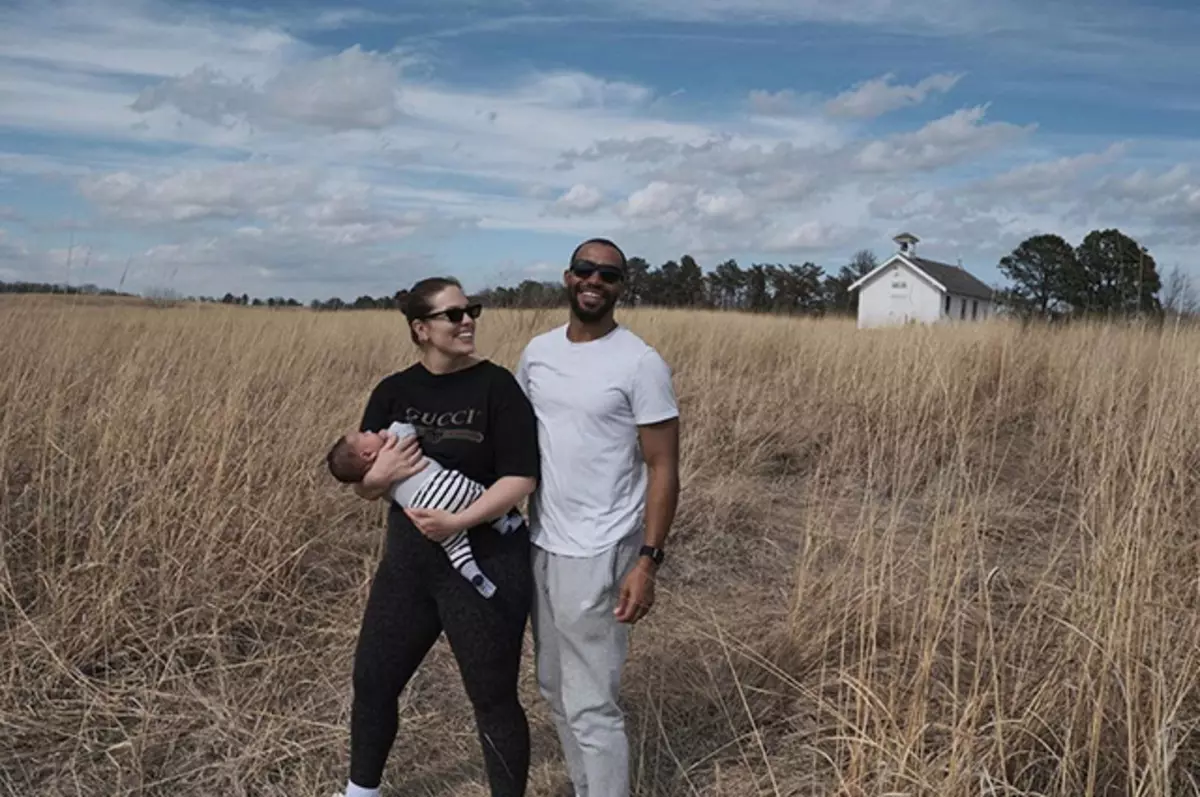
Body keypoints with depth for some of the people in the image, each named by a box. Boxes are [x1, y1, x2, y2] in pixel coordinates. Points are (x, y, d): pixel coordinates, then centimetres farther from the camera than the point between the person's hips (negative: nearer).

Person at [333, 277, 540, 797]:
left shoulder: (496, 387, -9)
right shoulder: (392, 393, 4)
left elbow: (521, 477, -14)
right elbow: (363, 487, 6)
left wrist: (460, 521, -24)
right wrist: (380, 475, -16)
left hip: (486, 563, -5)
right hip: (408, 560, 5)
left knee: (492, 697, 5)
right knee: (372, 680, 17)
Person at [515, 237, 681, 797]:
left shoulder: (640, 364, -12)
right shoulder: (537, 352, 5)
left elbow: (663, 469, -12)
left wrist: (647, 562, -18)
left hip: (598, 556, -7)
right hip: (540, 546, 7)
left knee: (590, 706, -2)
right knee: (554, 689, 19)